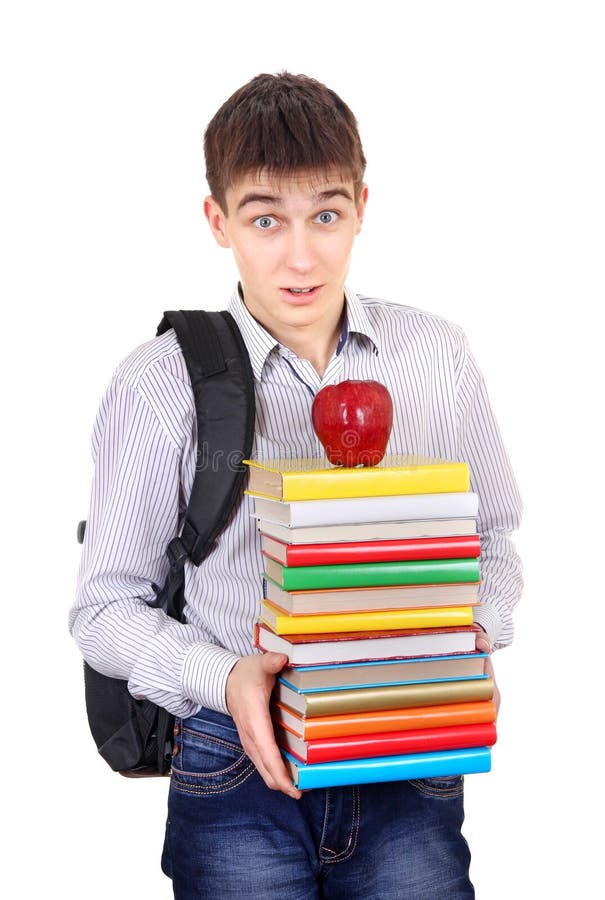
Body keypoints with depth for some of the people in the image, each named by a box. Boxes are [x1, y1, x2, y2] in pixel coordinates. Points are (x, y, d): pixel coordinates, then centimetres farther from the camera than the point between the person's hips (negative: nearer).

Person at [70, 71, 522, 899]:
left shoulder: (439, 358, 3)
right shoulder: (160, 387, -5)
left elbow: (492, 541, 13)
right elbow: (106, 606, 0)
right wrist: (223, 677, -17)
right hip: (236, 765, -2)